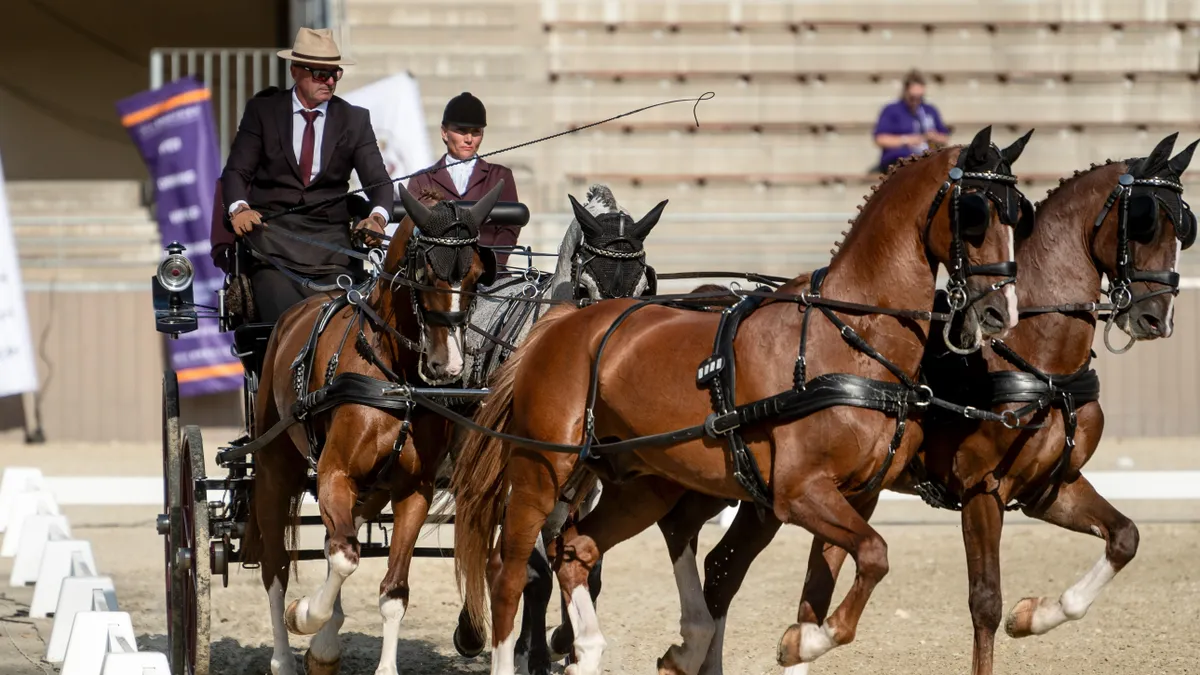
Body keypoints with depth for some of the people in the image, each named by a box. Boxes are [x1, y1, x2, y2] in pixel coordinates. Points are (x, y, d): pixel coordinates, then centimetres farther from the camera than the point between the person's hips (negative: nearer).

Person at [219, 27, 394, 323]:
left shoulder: (355, 120, 11)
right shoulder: (262, 110, 8)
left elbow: (378, 181, 5)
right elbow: (236, 172, 3)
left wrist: (378, 217, -19)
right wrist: (239, 208, -21)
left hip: (330, 243, 2)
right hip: (272, 234, -1)